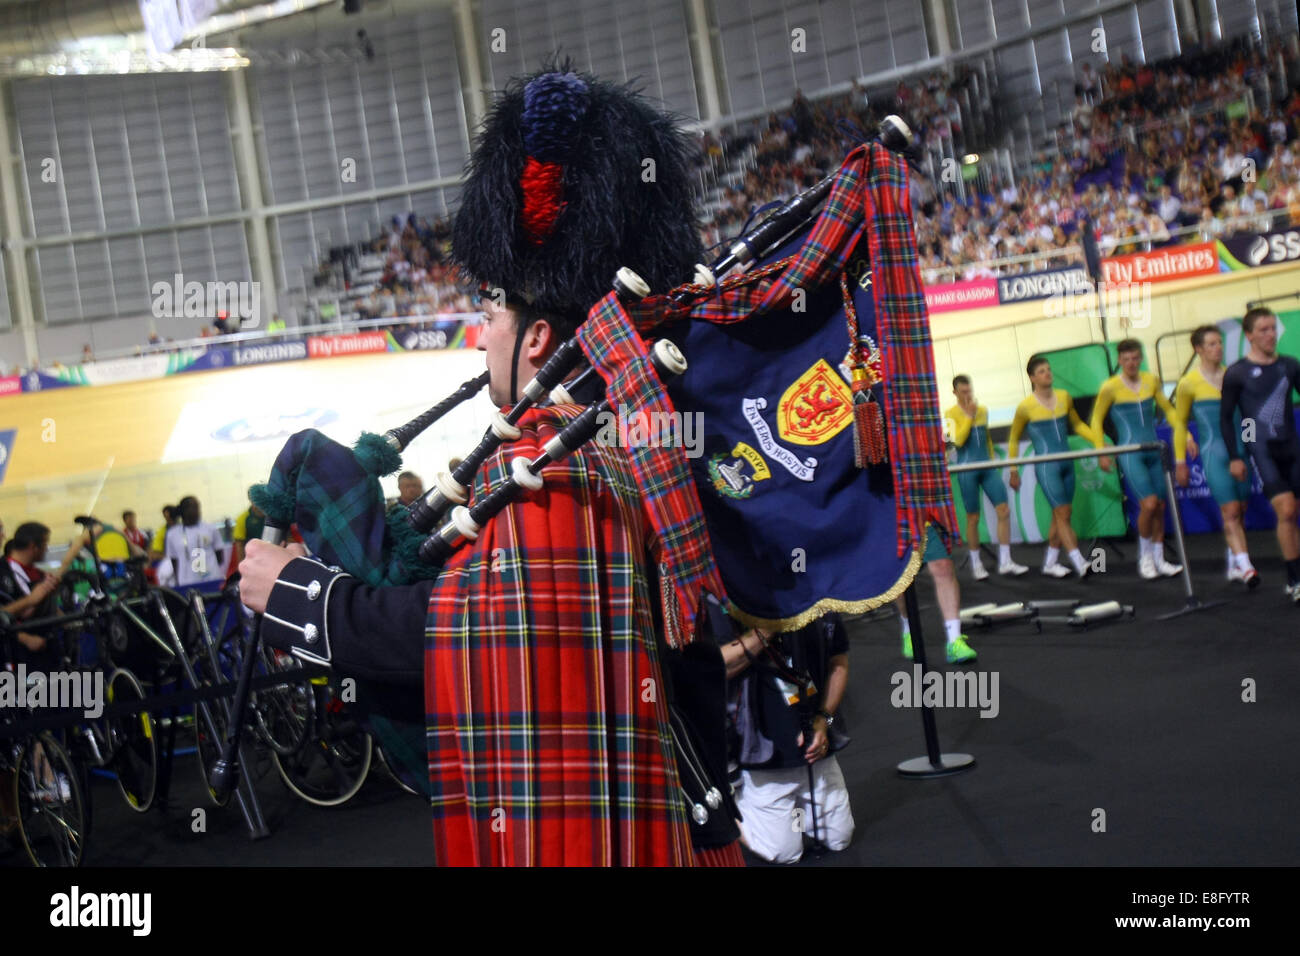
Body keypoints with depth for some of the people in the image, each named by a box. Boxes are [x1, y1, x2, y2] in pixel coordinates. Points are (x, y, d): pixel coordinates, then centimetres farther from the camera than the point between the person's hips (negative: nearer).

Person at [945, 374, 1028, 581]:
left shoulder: (983, 410, 11)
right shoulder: (951, 414, -4)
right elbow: (958, 440, -18)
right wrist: (969, 416, -16)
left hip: (987, 467, 5)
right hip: (967, 469, -5)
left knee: (1004, 511, -4)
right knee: (973, 518, 1)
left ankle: (1005, 562, 0)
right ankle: (976, 564, 14)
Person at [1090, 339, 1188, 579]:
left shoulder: (1151, 381, 5)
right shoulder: (1110, 387, -7)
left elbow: (1168, 410, 17)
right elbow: (1097, 420, 2)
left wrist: (1185, 435, 9)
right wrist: (1102, 452, -4)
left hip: (1154, 451, 5)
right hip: (1130, 455, -5)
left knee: (1160, 507, 6)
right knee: (1149, 504, -16)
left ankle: (1159, 560, 17)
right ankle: (1145, 557, 3)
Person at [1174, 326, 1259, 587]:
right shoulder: (1189, 383, -1)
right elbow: (1180, 423, 5)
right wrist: (1180, 462, 4)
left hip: (1239, 450, 4)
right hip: (1213, 453, -4)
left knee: (1240, 510, 7)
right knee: (1230, 510, -14)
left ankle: (1234, 565, 17)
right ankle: (1244, 565, -19)